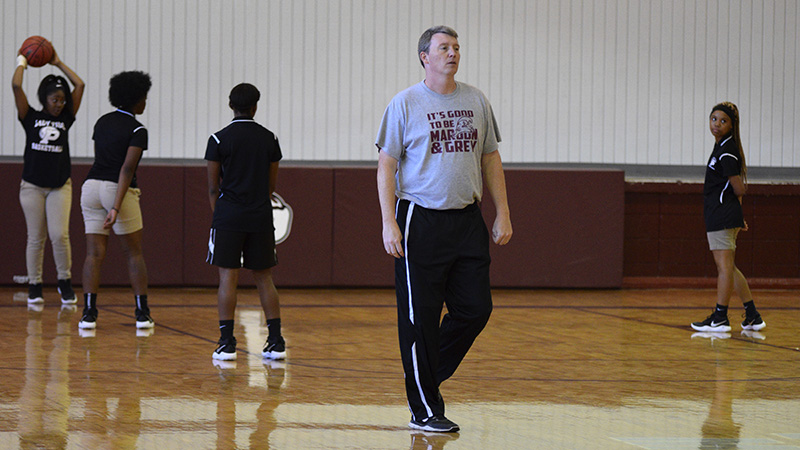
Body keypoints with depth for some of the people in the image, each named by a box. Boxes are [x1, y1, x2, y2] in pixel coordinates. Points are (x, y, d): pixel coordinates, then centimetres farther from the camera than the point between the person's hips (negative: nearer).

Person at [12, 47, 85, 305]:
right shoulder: (31, 117, 1)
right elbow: (16, 86, -9)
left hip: (60, 186, 1)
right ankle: (34, 287, 11)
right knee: (36, 238, 3)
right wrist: (22, 62, 6)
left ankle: (65, 281, 7)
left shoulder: (66, 119, 6)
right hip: (32, 185, -1)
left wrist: (58, 63, 10)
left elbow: (80, 85, 3)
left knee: (59, 235, -10)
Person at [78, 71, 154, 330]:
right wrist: (117, 208, -22)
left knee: (94, 254, 2)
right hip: (119, 190, -5)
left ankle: (89, 313, -9)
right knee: (134, 253, 9)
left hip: (92, 185, 5)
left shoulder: (103, 122, 12)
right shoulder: (137, 131, -8)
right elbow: (127, 169, -17)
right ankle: (142, 314, 9)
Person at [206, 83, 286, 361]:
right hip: (261, 218, 3)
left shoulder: (219, 139, -4)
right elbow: (271, 184, 10)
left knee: (228, 278, -2)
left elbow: (213, 187, -1)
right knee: (264, 278, 9)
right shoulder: (269, 139, 5)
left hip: (229, 215, -3)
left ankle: (226, 342, -5)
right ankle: (276, 342, 6)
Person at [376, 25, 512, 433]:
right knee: (420, 319, -2)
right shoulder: (405, 104, -3)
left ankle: (428, 374, 24)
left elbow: (490, 160, 16)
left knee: (476, 308, 2)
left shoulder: (476, 102, 11)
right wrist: (389, 224, -12)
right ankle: (425, 411, 6)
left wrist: (503, 215, 9)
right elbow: (386, 166, -4)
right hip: (420, 220, -5)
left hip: (467, 220, 5)